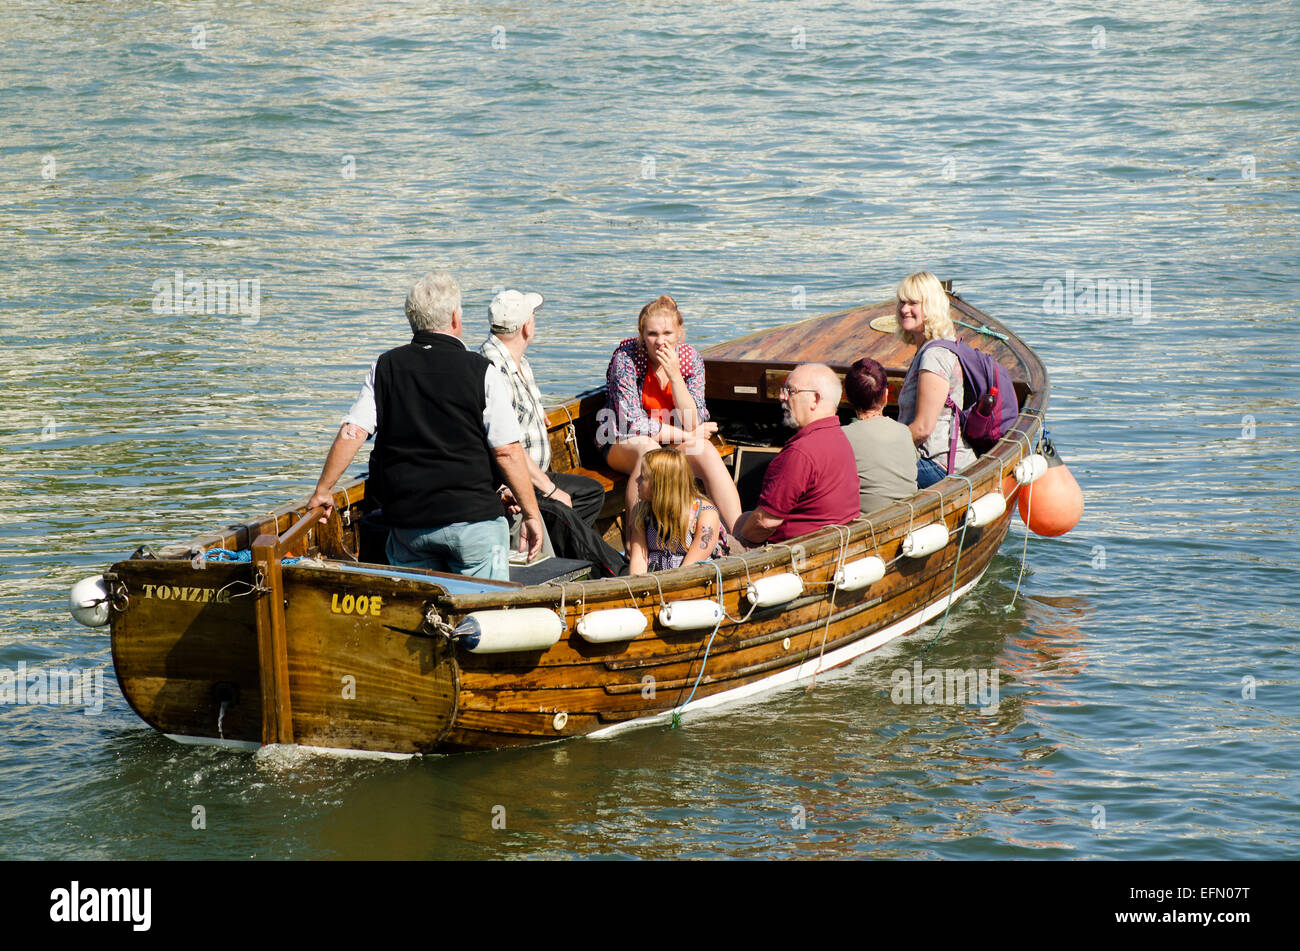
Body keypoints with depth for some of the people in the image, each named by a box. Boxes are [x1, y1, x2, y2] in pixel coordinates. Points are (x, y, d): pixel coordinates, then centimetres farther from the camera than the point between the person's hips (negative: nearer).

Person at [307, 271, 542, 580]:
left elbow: (352, 433, -3)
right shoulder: (481, 372, -7)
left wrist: (323, 491, 7)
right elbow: (507, 451, -9)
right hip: (473, 518, -3)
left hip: (406, 522, 4)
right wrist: (531, 513, -2)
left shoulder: (385, 368, 2)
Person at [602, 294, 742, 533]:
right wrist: (687, 435, -17)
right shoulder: (626, 359, -17)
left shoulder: (690, 359, -6)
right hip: (624, 444, -3)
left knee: (706, 452, -26)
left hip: (672, 442, 4)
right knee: (649, 450, -36)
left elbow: (692, 424, -12)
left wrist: (674, 375, -22)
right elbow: (633, 423, -19)